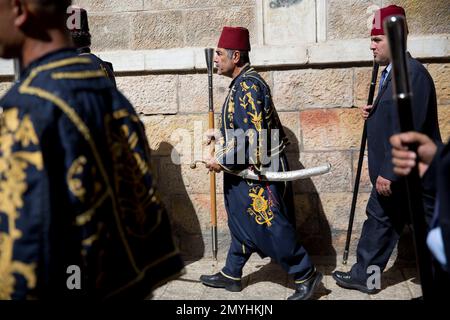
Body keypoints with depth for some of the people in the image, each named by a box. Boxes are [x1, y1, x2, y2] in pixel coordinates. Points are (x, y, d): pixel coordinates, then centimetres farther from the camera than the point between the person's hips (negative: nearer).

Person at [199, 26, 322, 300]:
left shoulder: (248, 86, -19)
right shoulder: (244, 83, 12)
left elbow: (254, 137, -25)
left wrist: (222, 161, -17)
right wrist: (223, 153, 15)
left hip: (259, 171, -10)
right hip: (247, 170, 10)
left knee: (270, 226, -1)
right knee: (242, 223, 17)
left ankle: (306, 275, 13)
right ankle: (231, 275, 30)